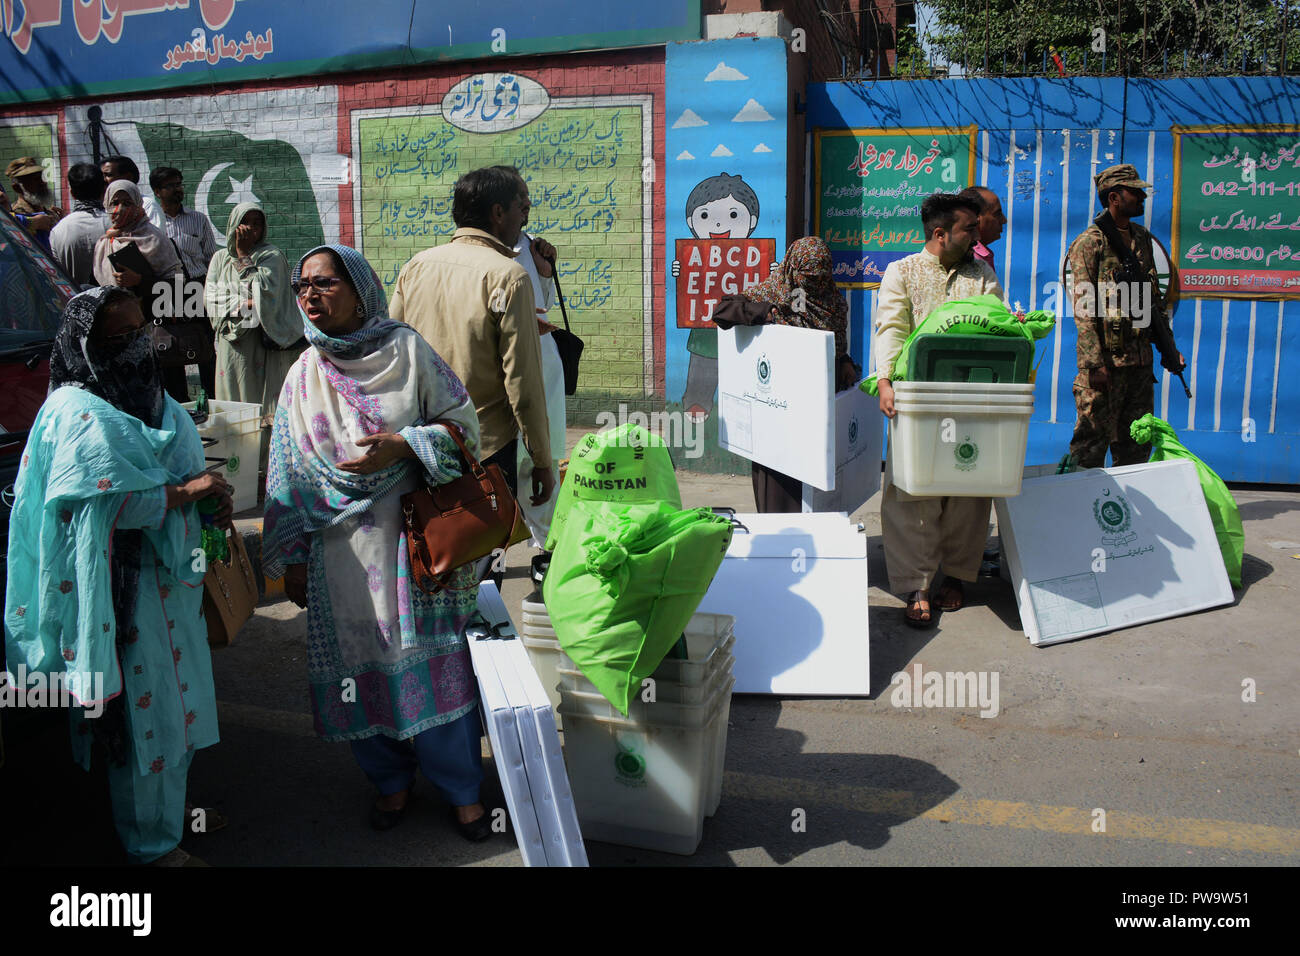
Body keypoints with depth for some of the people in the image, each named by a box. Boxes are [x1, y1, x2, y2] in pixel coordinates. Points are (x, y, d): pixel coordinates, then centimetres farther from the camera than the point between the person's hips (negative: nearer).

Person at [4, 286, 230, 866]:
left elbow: (178, 468, 18)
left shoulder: (151, 398, 10)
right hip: (125, 589, -9)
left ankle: (173, 803, 40)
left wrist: (210, 502, -2)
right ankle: (152, 844, 19)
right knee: (143, 708, 2)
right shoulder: (80, 414, -17)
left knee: (178, 696, 20)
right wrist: (185, 493, -21)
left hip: (170, 576, 9)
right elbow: (108, 504, -27)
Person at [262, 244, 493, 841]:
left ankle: (461, 786, 18)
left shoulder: (407, 350, -3)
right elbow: (288, 474, 7)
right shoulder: (304, 375, 5)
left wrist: (403, 446, -17)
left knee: (432, 660, 0)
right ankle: (390, 778, 30)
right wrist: (291, 558, 6)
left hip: (413, 536, -2)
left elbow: (463, 425, -1)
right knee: (360, 664, 8)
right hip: (342, 548, 3)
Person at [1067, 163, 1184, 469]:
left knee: (1136, 448, 11)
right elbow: (1084, 309, -13)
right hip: (1107, 358, -7)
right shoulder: (1090, 243, -7)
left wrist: (1168, 347, 17)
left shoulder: (1142, 239, 16)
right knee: (1091, 445, -5)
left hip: (1141, 360, 7)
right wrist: (1094, 363, -19)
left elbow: (1155, 299, 22)